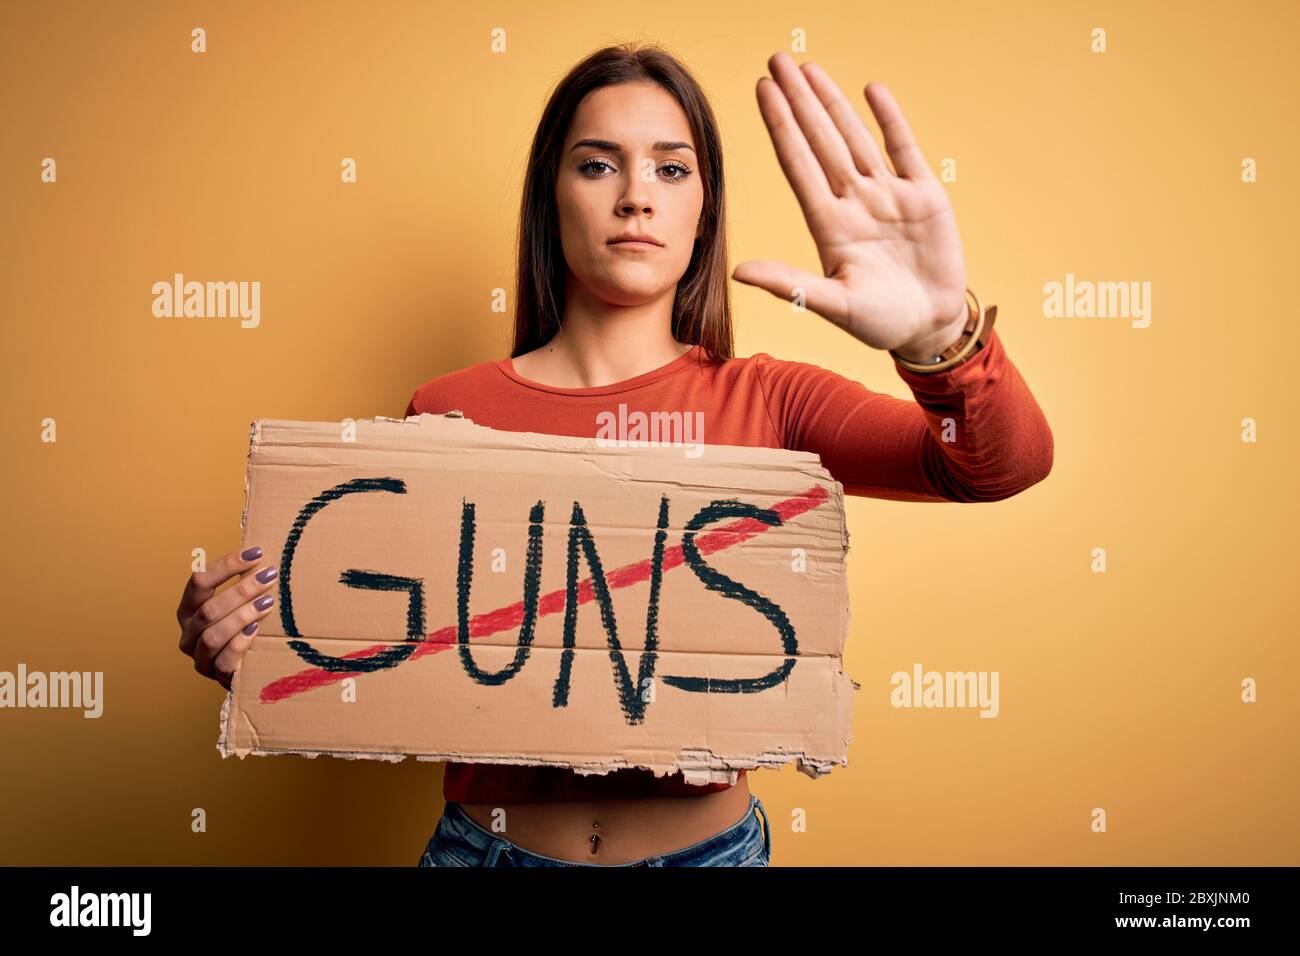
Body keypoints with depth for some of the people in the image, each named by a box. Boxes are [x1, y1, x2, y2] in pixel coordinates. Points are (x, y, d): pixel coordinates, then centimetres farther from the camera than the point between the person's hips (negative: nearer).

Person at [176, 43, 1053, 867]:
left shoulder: (760, 401, -5)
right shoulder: (447, 414, -6)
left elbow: (1010, 465, -17)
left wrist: (940, 335, -37)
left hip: (710, 841, 1)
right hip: (489, 840, 0)